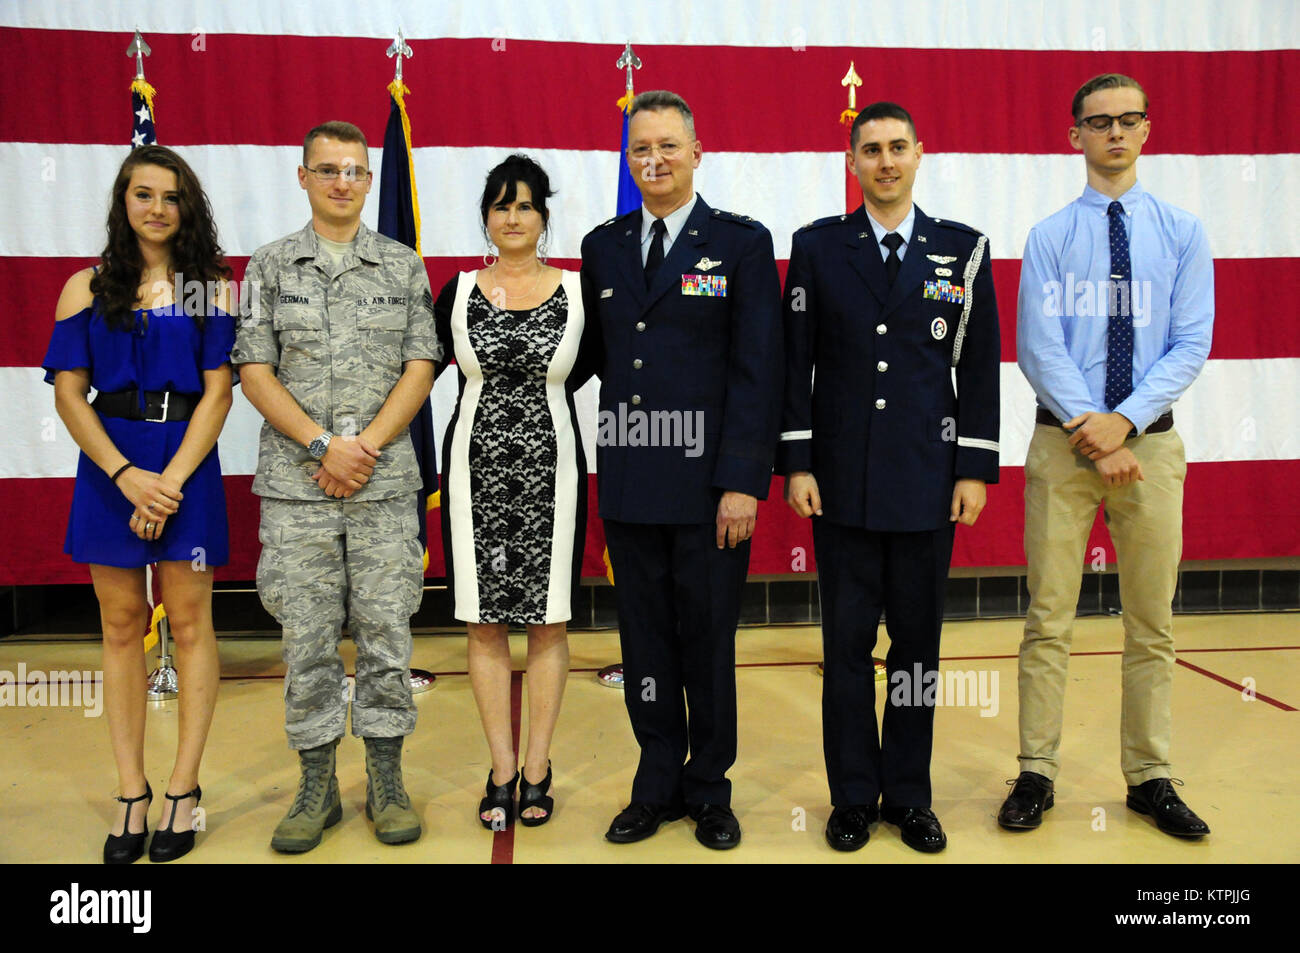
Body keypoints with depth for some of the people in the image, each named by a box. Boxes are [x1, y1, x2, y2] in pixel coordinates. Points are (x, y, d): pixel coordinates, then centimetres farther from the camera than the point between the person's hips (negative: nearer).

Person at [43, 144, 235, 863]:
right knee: (121, 624, 5)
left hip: (187, 460, -1)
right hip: (109, 463, 2)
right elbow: (69, 395, 1)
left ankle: (183, 790, 12)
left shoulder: (212, 288, 3)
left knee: (189, 620, 1)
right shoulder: (87, 288, 7)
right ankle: (131, 795, 14)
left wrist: (172, 480, -13)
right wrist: (128, 476, -12)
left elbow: (217, 393, -3)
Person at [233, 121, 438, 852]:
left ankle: (387, 783, 16)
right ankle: (318, 786, 18)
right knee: (307, 638, 5)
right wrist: (326, 446, -11)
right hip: (296, 483, 0)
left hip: (386, 481, 0)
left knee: (387, 631, 3)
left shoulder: (405, 266, 9)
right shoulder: (270, 267, 8)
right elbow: (256, 372, 1)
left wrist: (366, 447, -10)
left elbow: (421, 367, 2)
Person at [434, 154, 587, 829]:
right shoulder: (457, 293, 4)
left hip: (550, 470, 0)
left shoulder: (578, 292, 2)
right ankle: (502, 768, 17)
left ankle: (537, 768, 17)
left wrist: (537, 398, 5)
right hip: (477, 469, 1)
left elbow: (583, 369, 14)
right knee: (485, 622, 5)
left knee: (547, 620, 4)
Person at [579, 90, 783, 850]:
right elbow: (596, 353, 14)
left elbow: (758, 370, -7)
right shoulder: (603, 247, 11)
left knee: (709, 642, 8)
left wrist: (743, 481, -14)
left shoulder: (742, 243, -1)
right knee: (645, 641, 12)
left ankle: (709, 789, 26)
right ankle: (657, 787, 27)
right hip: (629, 481, 4)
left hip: (710, 483, -3)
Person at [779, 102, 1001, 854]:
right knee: (847, 644, 5)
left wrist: (976, 468, -1)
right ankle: (854, 798, 19)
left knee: (918, 642, 8)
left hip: (928, 482, 1)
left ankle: (909, 796, 22)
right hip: (843, 481, 0)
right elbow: (795, 361, 2)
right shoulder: (817, 247, 5)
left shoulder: (963, 249, 6)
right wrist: (796, 463, -4)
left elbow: (980, 366, 4)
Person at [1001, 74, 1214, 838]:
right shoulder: (1050, 236, 4)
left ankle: (1150, 779, 21)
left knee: (1152, 623, 9)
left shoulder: (1182, 232, 7)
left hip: (1151, 441, 2)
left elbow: (1192, 344, -2)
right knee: (1049, 620, 2)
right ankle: (1038, 775, 13)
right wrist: (1085, 426, -16)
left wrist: (1123, 421, -14)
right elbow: (1039, 346, -5)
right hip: (1063, 443, -1)